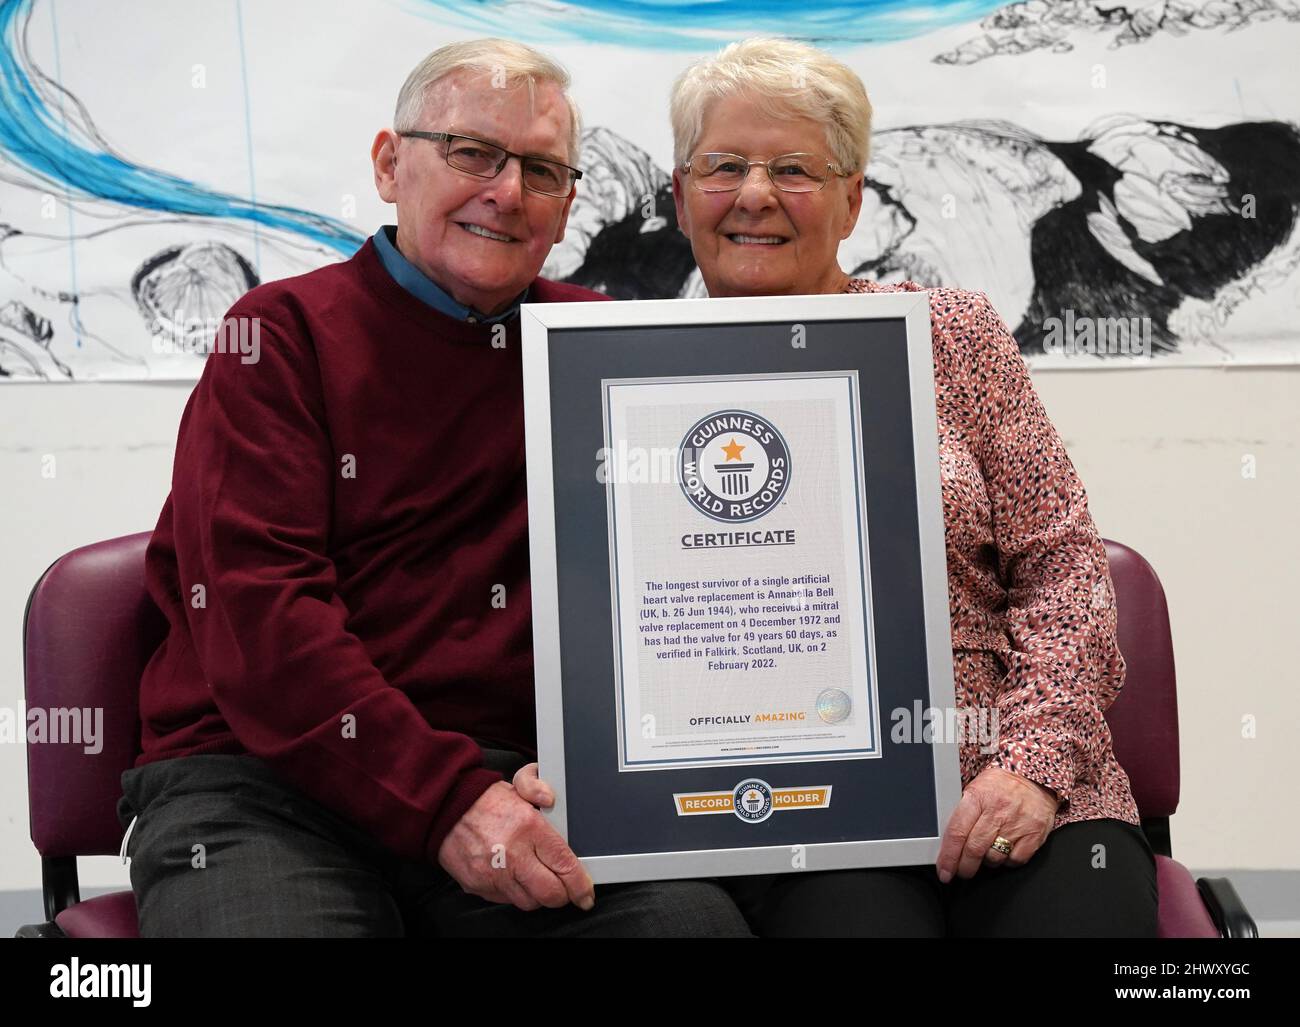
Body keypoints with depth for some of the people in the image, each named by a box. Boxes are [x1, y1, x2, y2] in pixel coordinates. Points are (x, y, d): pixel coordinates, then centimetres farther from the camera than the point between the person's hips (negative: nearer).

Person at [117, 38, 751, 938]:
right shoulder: (285, 334, 4)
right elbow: (256, 618, -7)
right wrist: (444, 799, -18)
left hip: (512, 785, 3)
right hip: (267, 781, -3)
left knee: (697, 916, -23)